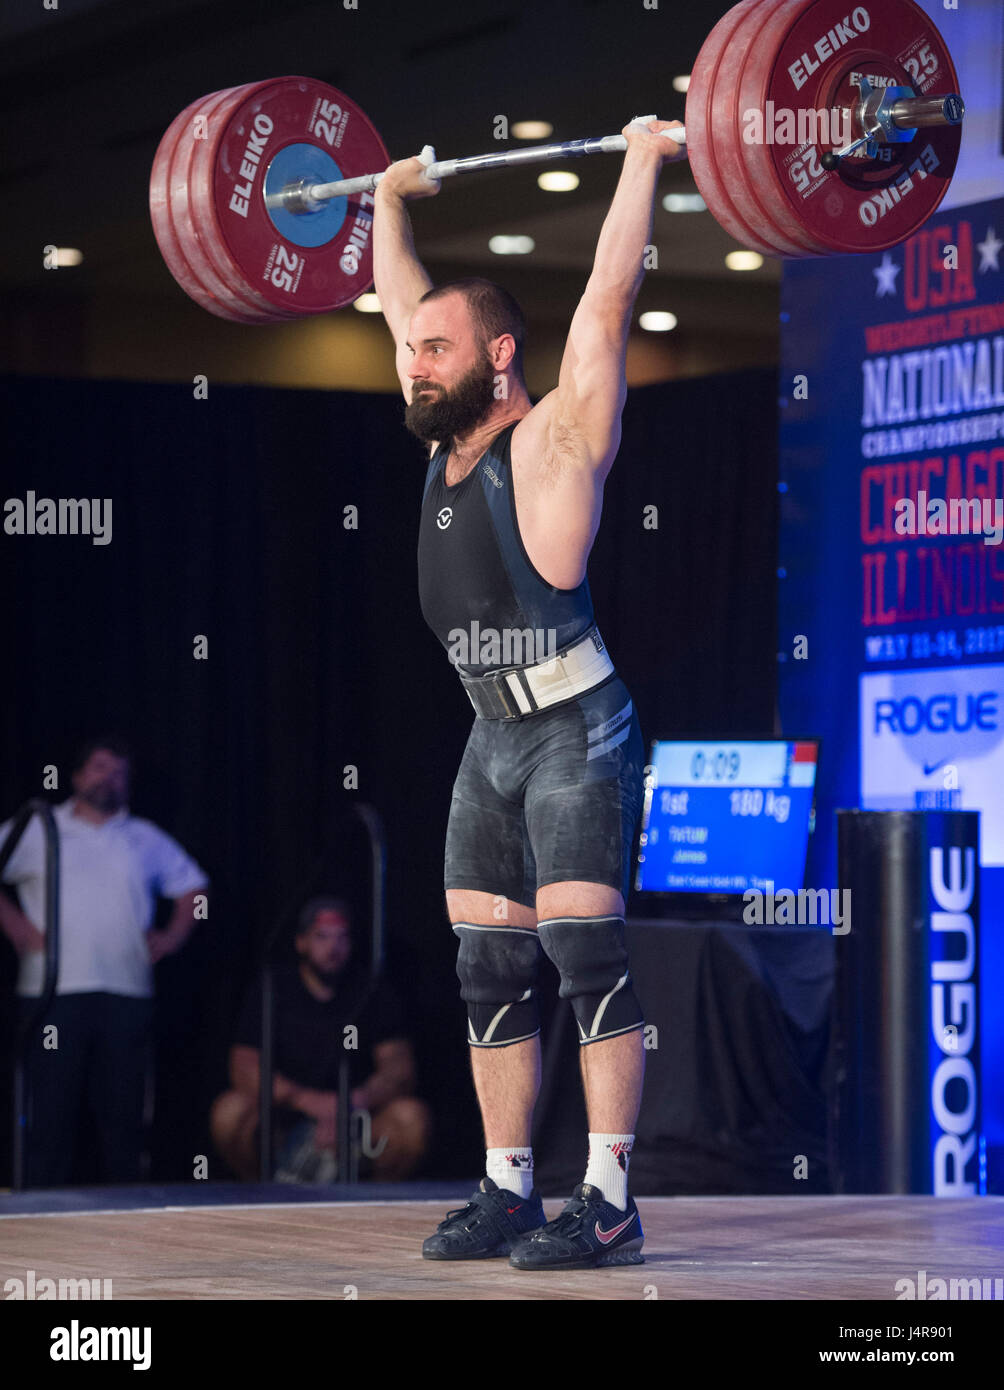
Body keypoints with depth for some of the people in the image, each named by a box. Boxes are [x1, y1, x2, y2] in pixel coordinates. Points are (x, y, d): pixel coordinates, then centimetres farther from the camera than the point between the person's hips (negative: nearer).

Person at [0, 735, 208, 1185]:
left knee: (122, 1111, 1)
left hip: (127, 996, 2)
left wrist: (174, 935, 11)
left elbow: (190, 886, 26)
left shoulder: (148, 840, 18)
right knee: (51, 1109, -6)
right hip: (54, 994, -2)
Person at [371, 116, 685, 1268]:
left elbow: (606, 300, -11)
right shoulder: (443, 443, 11)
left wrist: (642, 165, -7)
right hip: (490, 740, 8)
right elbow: (402, 306, 25)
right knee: (488, 970, 7)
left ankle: (609, 1204, -14)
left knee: (585, 953, -13)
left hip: (575, 733, -8)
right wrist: (390, 201, 32)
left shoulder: (552, 438, -7)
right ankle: (507, 1193, 13)